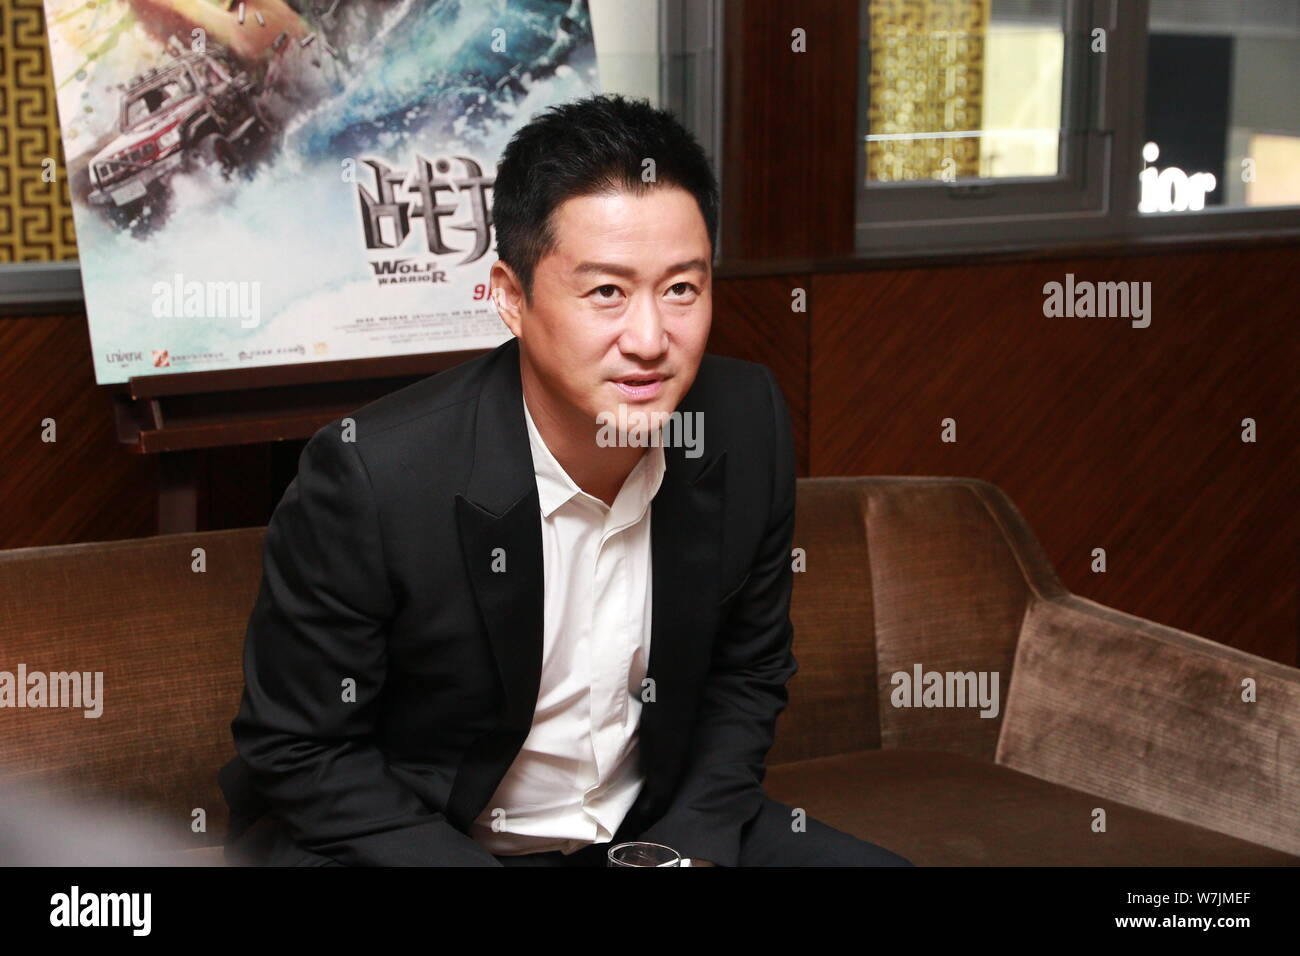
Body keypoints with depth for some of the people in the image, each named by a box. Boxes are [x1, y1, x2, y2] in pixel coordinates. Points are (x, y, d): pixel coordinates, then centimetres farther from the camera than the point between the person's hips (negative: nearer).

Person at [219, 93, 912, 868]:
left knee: (880, 861, -10)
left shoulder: (748, 423, -10)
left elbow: (747, 677, 4)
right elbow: (300, 751, -14)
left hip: (649, 831, 5)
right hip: (411, 838, -4)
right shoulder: (373, 476, -24)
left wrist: (692, 845, -9)